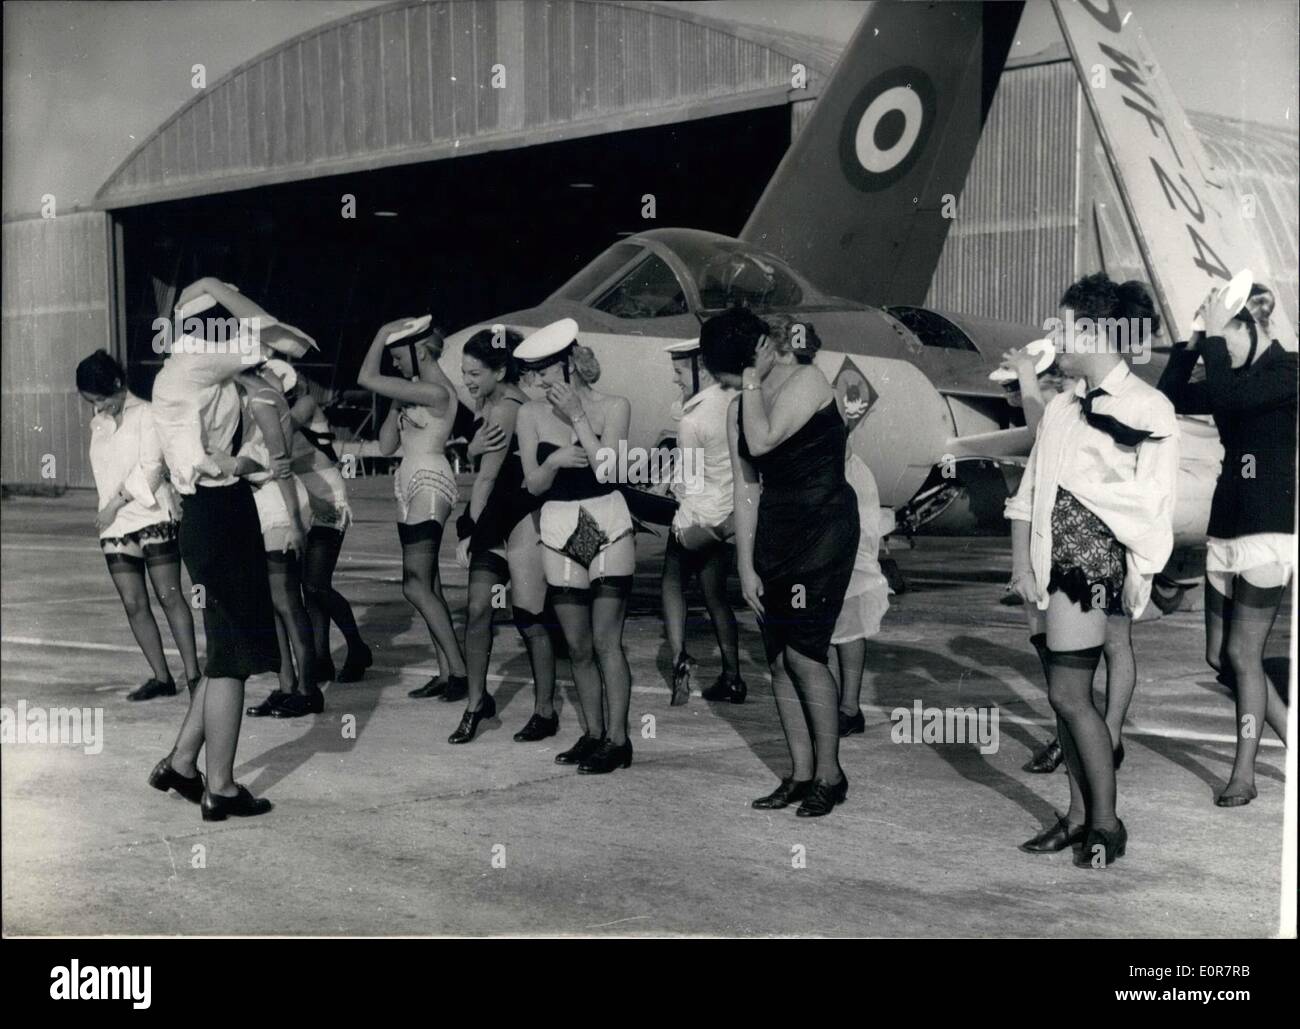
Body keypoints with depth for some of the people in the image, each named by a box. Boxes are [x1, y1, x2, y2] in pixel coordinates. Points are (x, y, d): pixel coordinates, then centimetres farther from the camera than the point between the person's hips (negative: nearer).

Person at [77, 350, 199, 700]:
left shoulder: (146, 414, -2)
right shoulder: (98, 424, 18)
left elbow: (151, 470, -9)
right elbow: (106, 473, 19)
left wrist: (115, 504, -10)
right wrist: (108, 510, 4)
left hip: (153, 518, -6)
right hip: (114, 526, 6)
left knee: (169, 596, -8)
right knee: (134, 604, 1)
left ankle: (192, 673, -6)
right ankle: (161, 677, 5)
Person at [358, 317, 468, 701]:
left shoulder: (435, 391, -13)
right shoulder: (415, 392, 18)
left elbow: (367, 378, -19)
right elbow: (387, 444, 16)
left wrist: (382, 332, -8)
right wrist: (396, 403, 9)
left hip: (429, 485, -10)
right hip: (412, 488, 10)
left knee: (416, 586, -13)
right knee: (427, 586, 7)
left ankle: (459, 671, -12)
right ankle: (446, 673, 8)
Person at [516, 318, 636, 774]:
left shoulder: (612, 407, -4)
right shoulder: (531, 415, 2)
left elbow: (607, 469, -15)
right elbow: (534, 484, 1)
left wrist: (578, 417, -16)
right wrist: (554, 461, -20)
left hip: (608, 529, -3)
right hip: (559, 534, 3)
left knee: (606, 640, -6)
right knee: (578, 646, 7)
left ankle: (617, 738, 0)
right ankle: (592, 733, 17)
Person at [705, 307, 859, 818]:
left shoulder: (806, 380, -9)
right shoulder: (740, 410, 11)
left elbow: (763, 440, -23)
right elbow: (745, 492, 10)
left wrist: (753, 382, -11)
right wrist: (746, 567, 6)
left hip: (823, 528, -7)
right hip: (774, 535, 7)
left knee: (803, 653, -10)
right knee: (779, 659, 6)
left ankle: (829, 773, 2)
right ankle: (800, 774, 15)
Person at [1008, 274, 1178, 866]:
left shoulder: (1146, 408, -6)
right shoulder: (1063, 406, 14)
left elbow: (1153, 503, -8)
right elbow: (1029, 492, 11)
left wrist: (1139, 577, -12)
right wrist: (1021, 564, 3)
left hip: (1095, 558, -7)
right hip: (1056, 561, 7)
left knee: (1069, 694, -8)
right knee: (1065, 693, 10)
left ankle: (1105, 821, 3)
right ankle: (1080, 814, 19)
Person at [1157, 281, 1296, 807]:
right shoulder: (1238, 376, 13)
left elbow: (1227, 397, -26)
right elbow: (1172, 397, 10)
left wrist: (1213, 337, -16)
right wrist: (1191, 343, 1)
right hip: (1226, 531, 8)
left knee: (1242, 654, -3)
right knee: (1219, 655, 9)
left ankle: (1244, 774, 9)